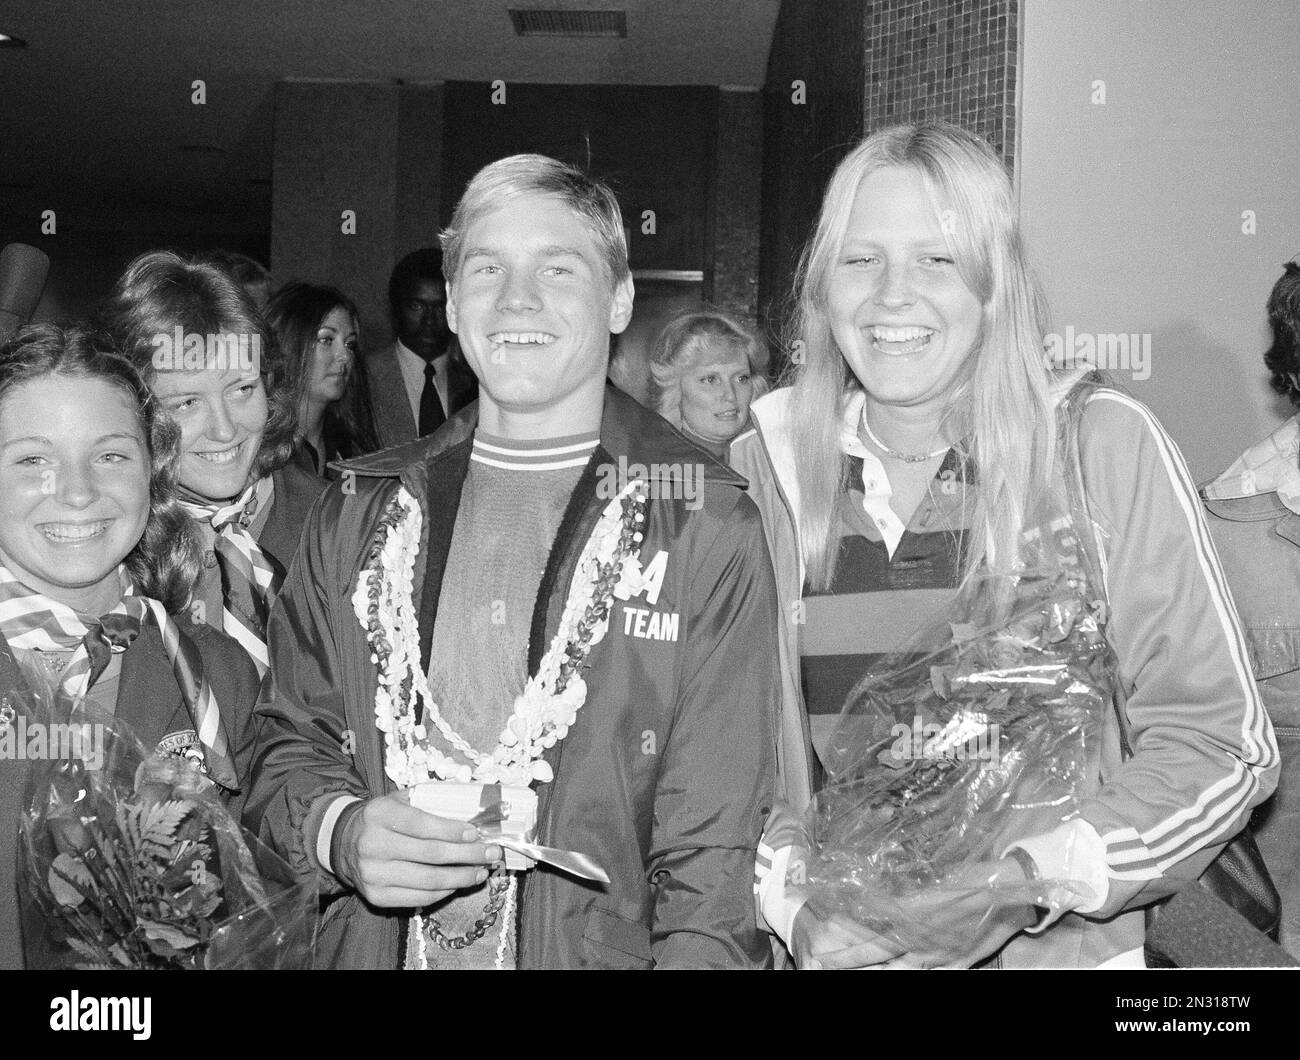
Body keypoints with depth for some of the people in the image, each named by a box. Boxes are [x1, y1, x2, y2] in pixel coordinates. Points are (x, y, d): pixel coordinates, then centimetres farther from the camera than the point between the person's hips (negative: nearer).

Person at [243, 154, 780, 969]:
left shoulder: (708, 531, -11)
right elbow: (291, 742, 5)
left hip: (596, 950, -2)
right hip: (377, 946, 3)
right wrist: (339, 834, -13)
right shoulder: (359, 514, 0)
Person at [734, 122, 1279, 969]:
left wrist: (1035, 878, -20)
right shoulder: (763, 470, -4)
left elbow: (1222, 742, -9)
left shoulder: (1106, 447, -10)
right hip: (827, 950, 2)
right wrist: (796, 905, -15)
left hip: (1063, 948, -1)